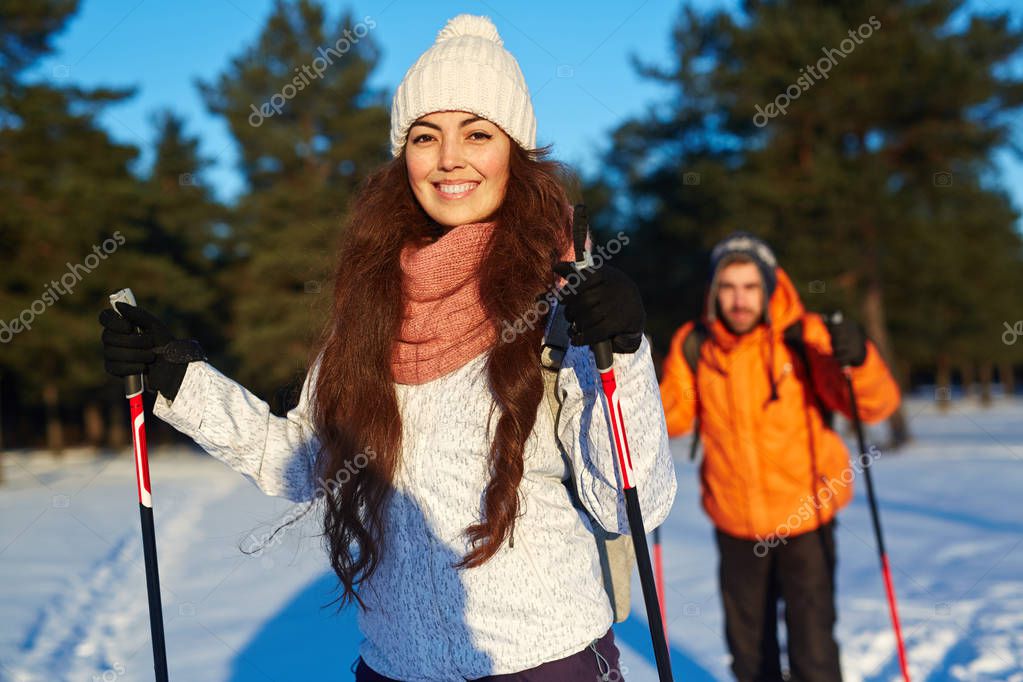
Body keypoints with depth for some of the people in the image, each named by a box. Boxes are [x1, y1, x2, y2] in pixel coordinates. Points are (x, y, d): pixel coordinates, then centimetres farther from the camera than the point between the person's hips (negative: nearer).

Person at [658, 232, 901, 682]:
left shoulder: (806, 336, -14)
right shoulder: (693, 346, -8)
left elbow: (877, 405, -18)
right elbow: (672, 416, 0)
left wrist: (858, 360, -38)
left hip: (807, 515, -3)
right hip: (735, 522, 3)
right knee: (748, 642, 20)